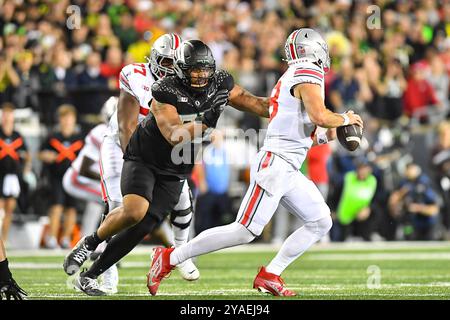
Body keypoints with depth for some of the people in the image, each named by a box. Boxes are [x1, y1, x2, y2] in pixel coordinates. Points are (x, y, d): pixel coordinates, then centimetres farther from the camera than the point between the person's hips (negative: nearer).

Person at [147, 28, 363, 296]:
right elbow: (319, 116, -21)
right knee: (245, 231, -11)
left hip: (289, 171, 10)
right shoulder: (309, 74, -8)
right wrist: (345, 119, -2)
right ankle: (169, 258, -5)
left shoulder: (291, 78, 21)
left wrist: (326, 136, 17)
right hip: (275, 163, -10)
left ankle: (270, 276, 5)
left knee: (321, 222, 7)